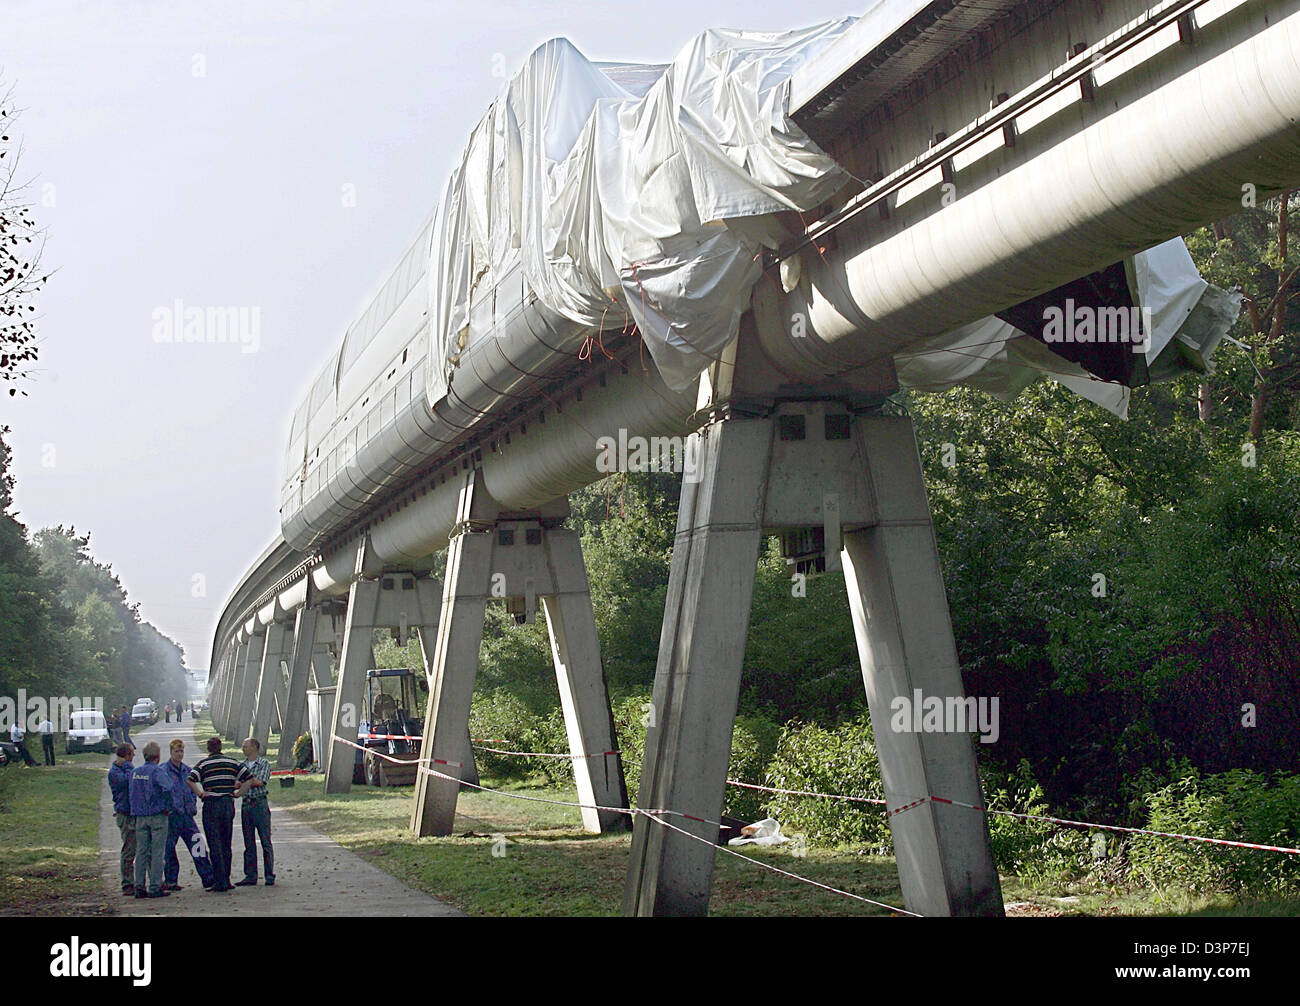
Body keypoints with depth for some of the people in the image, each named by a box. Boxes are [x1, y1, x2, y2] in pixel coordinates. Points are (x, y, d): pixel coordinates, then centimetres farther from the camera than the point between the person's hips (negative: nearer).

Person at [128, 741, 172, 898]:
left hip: (140, 816, 6)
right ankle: (155, 888, -3)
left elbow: (132, 792, 13)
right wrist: (168, 808, -14)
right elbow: (166, 788, -25)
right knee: (157, 853, -2)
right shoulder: (157, 771, -11)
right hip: (157, 816, -6)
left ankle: (140, 887, 8)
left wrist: (136, 811, 16)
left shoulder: (134, 772, 10)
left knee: (141, 851, 9)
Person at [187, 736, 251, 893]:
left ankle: (220, 883, -5)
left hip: (211, 805, -3)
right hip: (228, 803, 3)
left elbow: (189, 780, -17)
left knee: (215, 846, -1)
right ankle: (226, 881, 15)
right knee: (226, 845, 13)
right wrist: (237, 791, 12)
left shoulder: (204, 763, -2)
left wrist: (200, 793, -7)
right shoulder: (232, 762, 7)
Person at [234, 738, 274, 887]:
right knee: (249, 842, 6)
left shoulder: (264, 764, 1)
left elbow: (259, 782, -12)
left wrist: (246, 780, -8)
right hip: (246, 805, 5)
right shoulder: (242, 765, 15)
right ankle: (250, 876, 11)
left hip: (260, 803, -5)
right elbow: (235, 784, 6)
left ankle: (270, 876, 0)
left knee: (265, 841, -4)